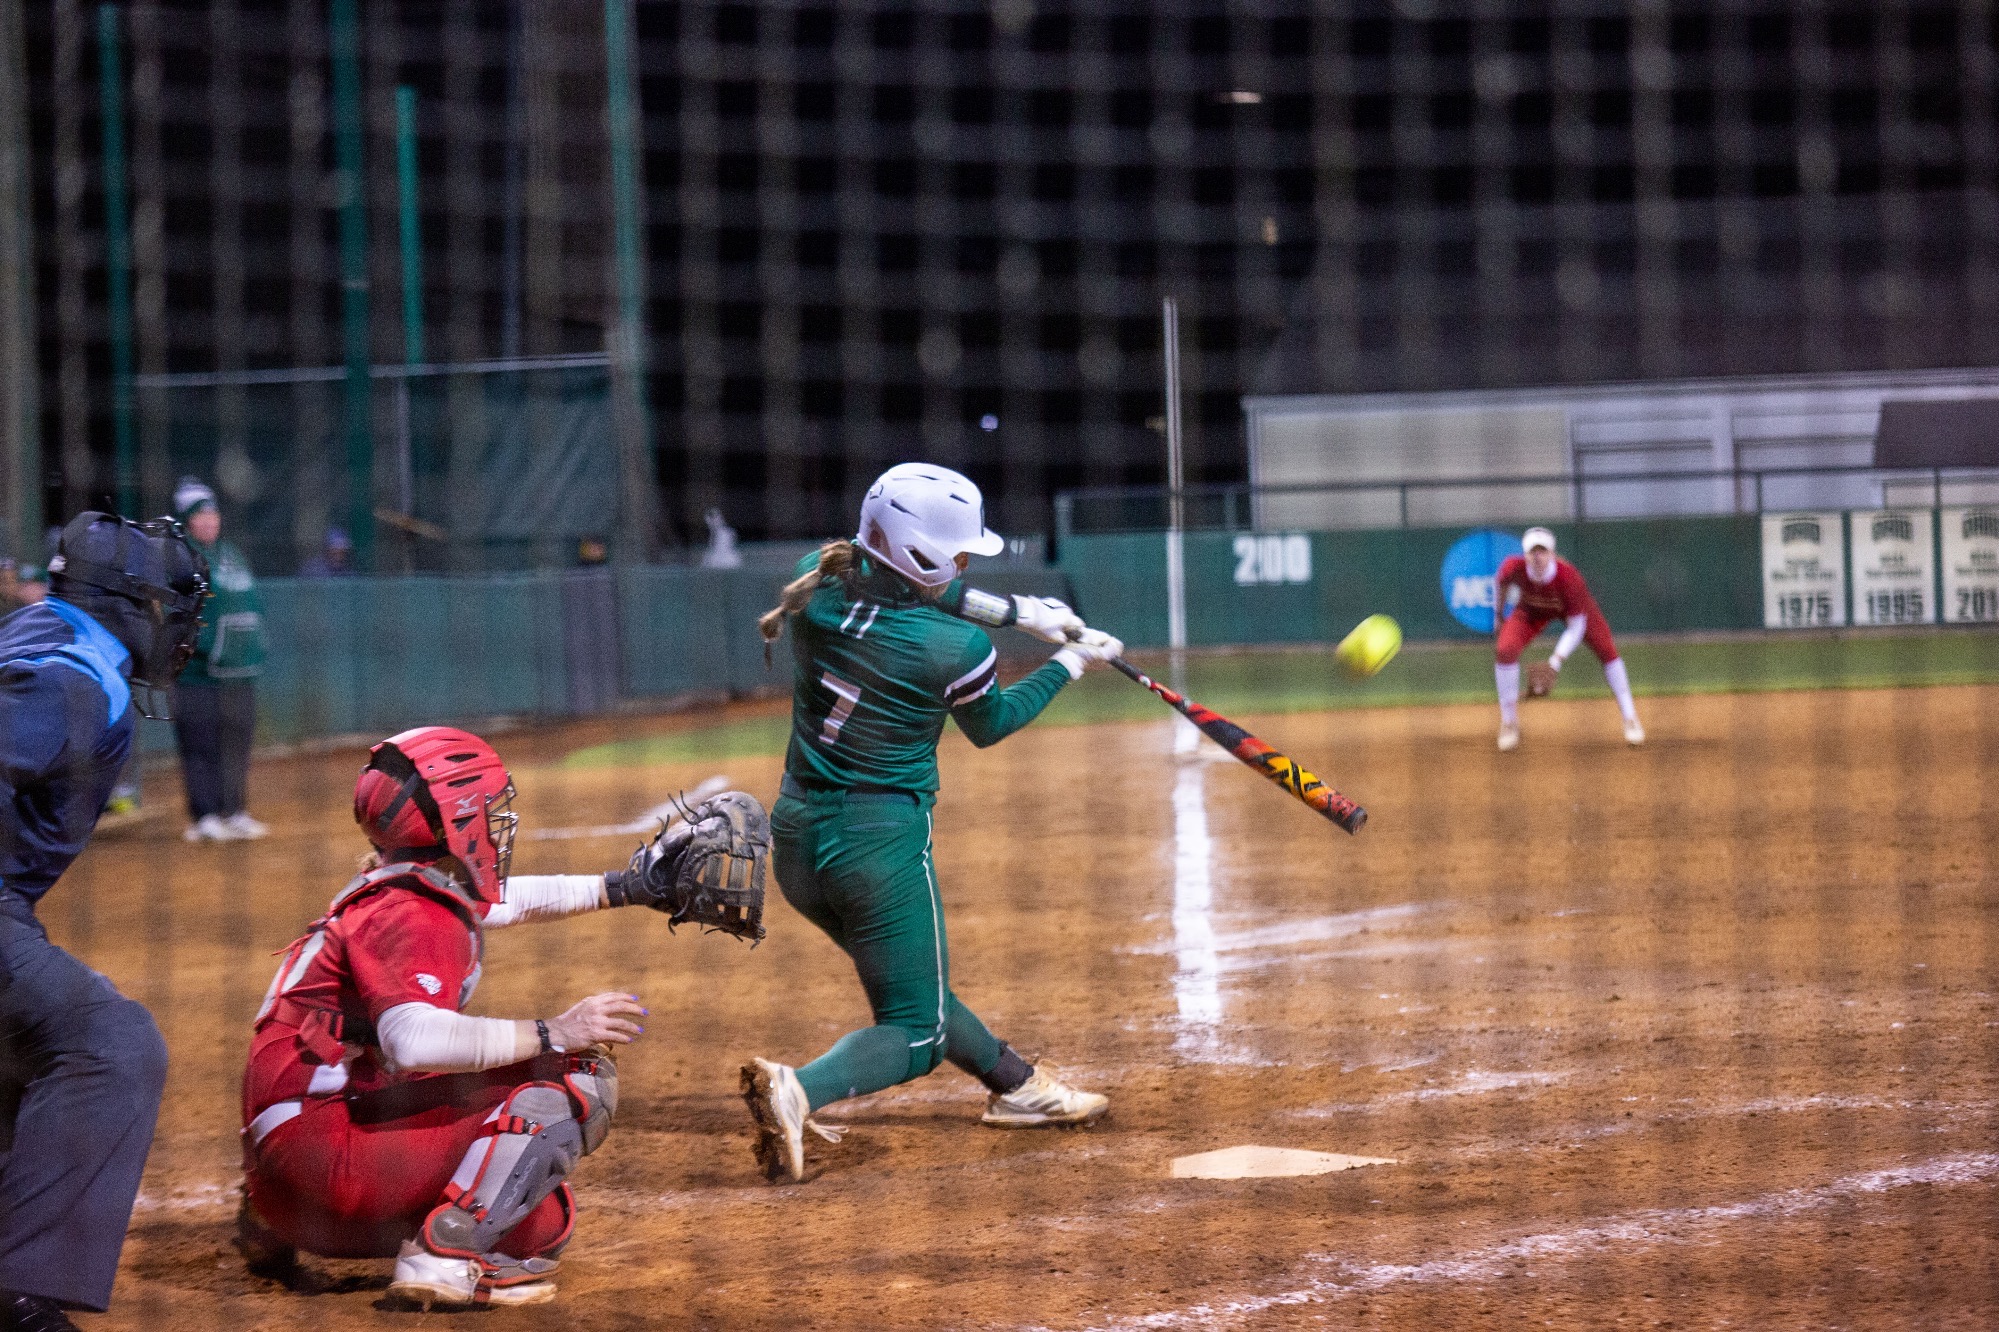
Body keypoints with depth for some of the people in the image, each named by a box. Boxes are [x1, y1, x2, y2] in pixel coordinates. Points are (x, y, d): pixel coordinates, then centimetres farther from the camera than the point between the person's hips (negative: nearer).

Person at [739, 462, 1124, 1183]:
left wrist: (1021, 611, 18)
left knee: (910, 985, 25)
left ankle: (1013, 1083, 44)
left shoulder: (821, 584, -5)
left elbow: (912, 590, 16)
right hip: (880, 846, -7)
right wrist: (1070, 664, 17)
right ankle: (799, 1089, -21)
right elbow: (990, 724, 3)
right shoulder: (956, 650, -19)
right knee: (916, 1030, 4)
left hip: (795, 839, 7)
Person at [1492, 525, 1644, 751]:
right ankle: (1509, 723, -1)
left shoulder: (1569, 576, -40)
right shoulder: (1513, 568, -35)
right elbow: (1502, 583, -7)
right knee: (1505, 650, -19)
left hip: (1574, 608, -1)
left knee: (1606, 649, -11)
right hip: (1532, 610, 1)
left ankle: (1630, 719, 7)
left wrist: (1556, 663, -42)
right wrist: (1498, 613, 7)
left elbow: (1576, 626, -33)